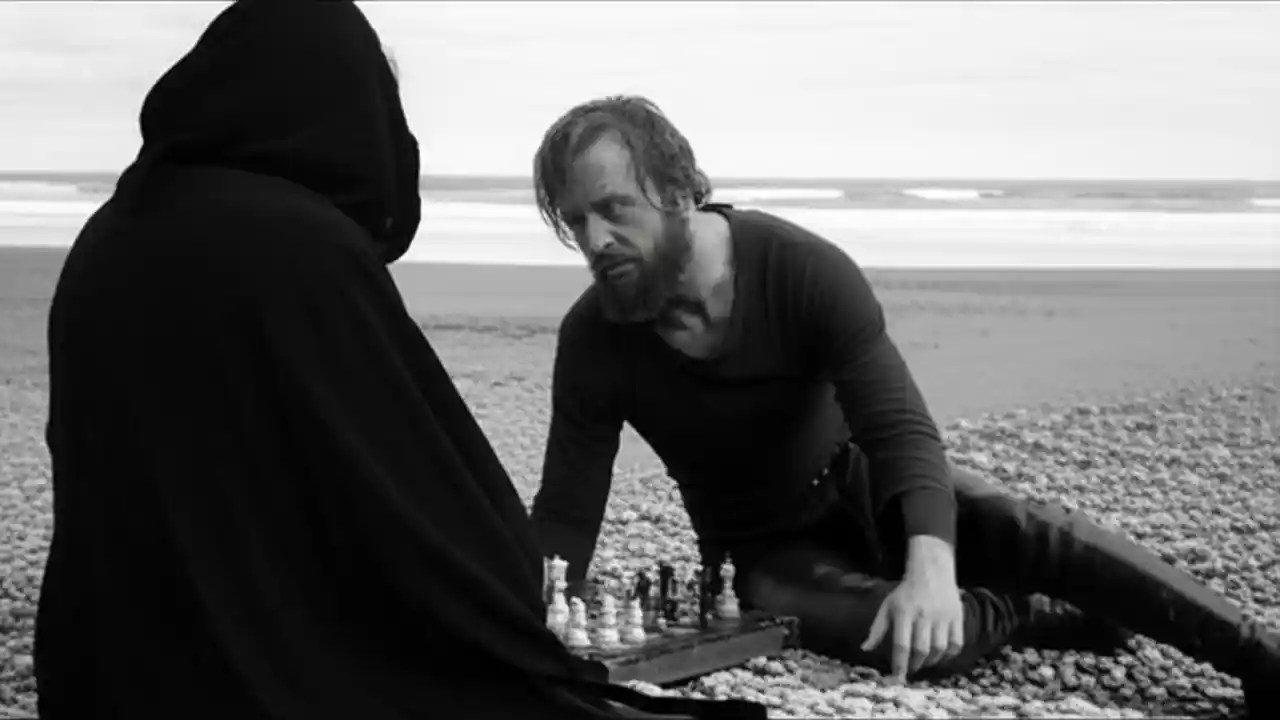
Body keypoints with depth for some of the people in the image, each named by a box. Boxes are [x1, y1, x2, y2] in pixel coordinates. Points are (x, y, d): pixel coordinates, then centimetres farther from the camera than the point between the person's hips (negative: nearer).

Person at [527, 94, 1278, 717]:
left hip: (862, 485, 0)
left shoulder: (803, 268, -24)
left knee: (1018, 527, -29)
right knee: (913, 639, -32)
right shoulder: (592, 340, -18)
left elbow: (902, 429, -33)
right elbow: (566, 514, -12)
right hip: (772, 555, 0)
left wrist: (931, 564, -51)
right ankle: (1043, 618, -5)